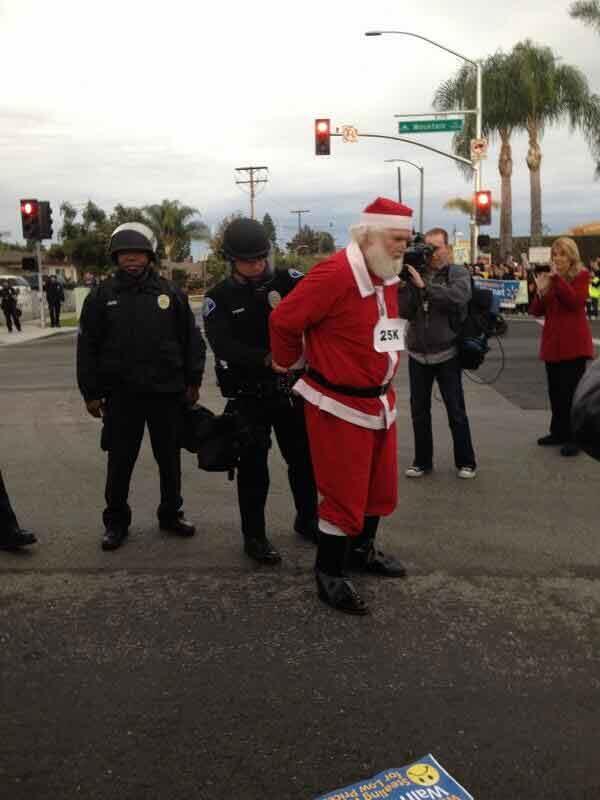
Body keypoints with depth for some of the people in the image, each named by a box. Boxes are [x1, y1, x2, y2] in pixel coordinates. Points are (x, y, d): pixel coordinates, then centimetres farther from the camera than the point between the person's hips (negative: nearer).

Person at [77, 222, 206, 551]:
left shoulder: (170, 293, 2)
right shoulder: (102, 296, 1)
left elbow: (191, 340, 5)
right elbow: (87, 348, 3)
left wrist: (192, 381, 2)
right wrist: (91, 393, 0)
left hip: (167, 392, 1)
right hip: (120, 394, -1)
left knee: (169, 458, 13)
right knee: (120, 461, 7)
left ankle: (171, 514, 30)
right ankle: (116, 521, 23)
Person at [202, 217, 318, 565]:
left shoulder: (288, 281, -1)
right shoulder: (219, 298, -5)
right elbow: (224, 346, -19)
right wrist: (266, 359, -36)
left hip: (290, 388, 3)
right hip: (248, 395, -2)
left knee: (304, 458, 14)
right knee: (254, 465, 5)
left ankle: (308, 520, 35)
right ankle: (255, 536, 20)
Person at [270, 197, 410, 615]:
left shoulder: (388, 277, 6)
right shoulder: (335, 274, -23)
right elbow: (284, 320, -18)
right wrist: (287, 363, -3)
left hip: (380, 400, 9)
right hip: (339, 405, -9)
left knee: (381, 485, 20)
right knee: (344, 492, 1)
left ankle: (362, 549, 42)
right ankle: (330, 574, 19)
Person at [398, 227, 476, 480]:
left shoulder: (458, 274, -3)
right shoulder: (414, 274, 2)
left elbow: (458, 298, -24)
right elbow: (403, 311, -6)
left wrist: (424, 285, -26)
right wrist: (404, 285, -18)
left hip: (446, 353, -3)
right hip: (417, 354, 3)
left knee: (456, 411, 4)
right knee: (419, 410, 10)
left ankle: (465, 461, 17)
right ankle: (422, 460, 23)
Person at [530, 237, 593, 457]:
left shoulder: (581, 276, -2)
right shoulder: (548, 278, 12)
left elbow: (575, 301, -19)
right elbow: (536, 311, 9)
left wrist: (558, 278, -21)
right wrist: (541, 291, -9)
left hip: (574, 343, -6)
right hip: (552, 342, 6)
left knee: (571, 390, -6)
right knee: (555, 390, 12)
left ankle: (575, 437, 1)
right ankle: (559, 432, 23)